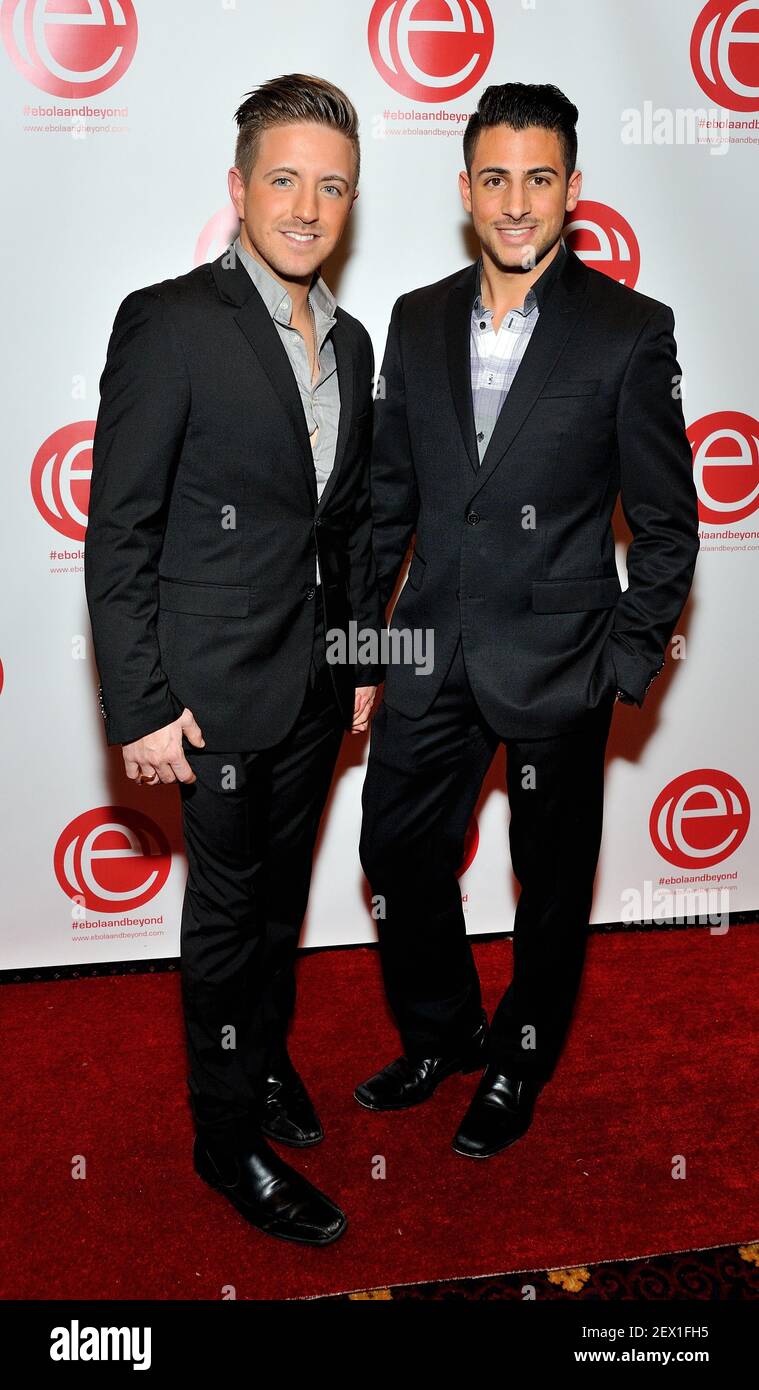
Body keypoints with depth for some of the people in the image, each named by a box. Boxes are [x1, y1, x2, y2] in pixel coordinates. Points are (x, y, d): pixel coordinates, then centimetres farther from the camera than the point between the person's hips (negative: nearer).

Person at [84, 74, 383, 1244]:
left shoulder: (349, 341, 8)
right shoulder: (170, 322, -14)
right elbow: (119, 534, -15)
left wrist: (364, 656, 14)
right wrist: (140, 708, -17)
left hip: (319, 679, 6)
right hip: (221, 684, -6)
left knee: (283, 885, 21)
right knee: (229, 905, 7)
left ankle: (267, 1053, 43)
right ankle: (230, 1137, 24)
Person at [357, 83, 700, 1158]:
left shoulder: (631, 330, -7)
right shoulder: (418, 320, 5)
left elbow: (667, 522, -4)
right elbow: (388, 495, 10)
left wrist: (629, 661, -9)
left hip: (557, 661, -3)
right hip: (432, 655, 4)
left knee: (552, 880, 12)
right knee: (398, 851, 13)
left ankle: (520, 1067, 36)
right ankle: (441, 1036, 39)